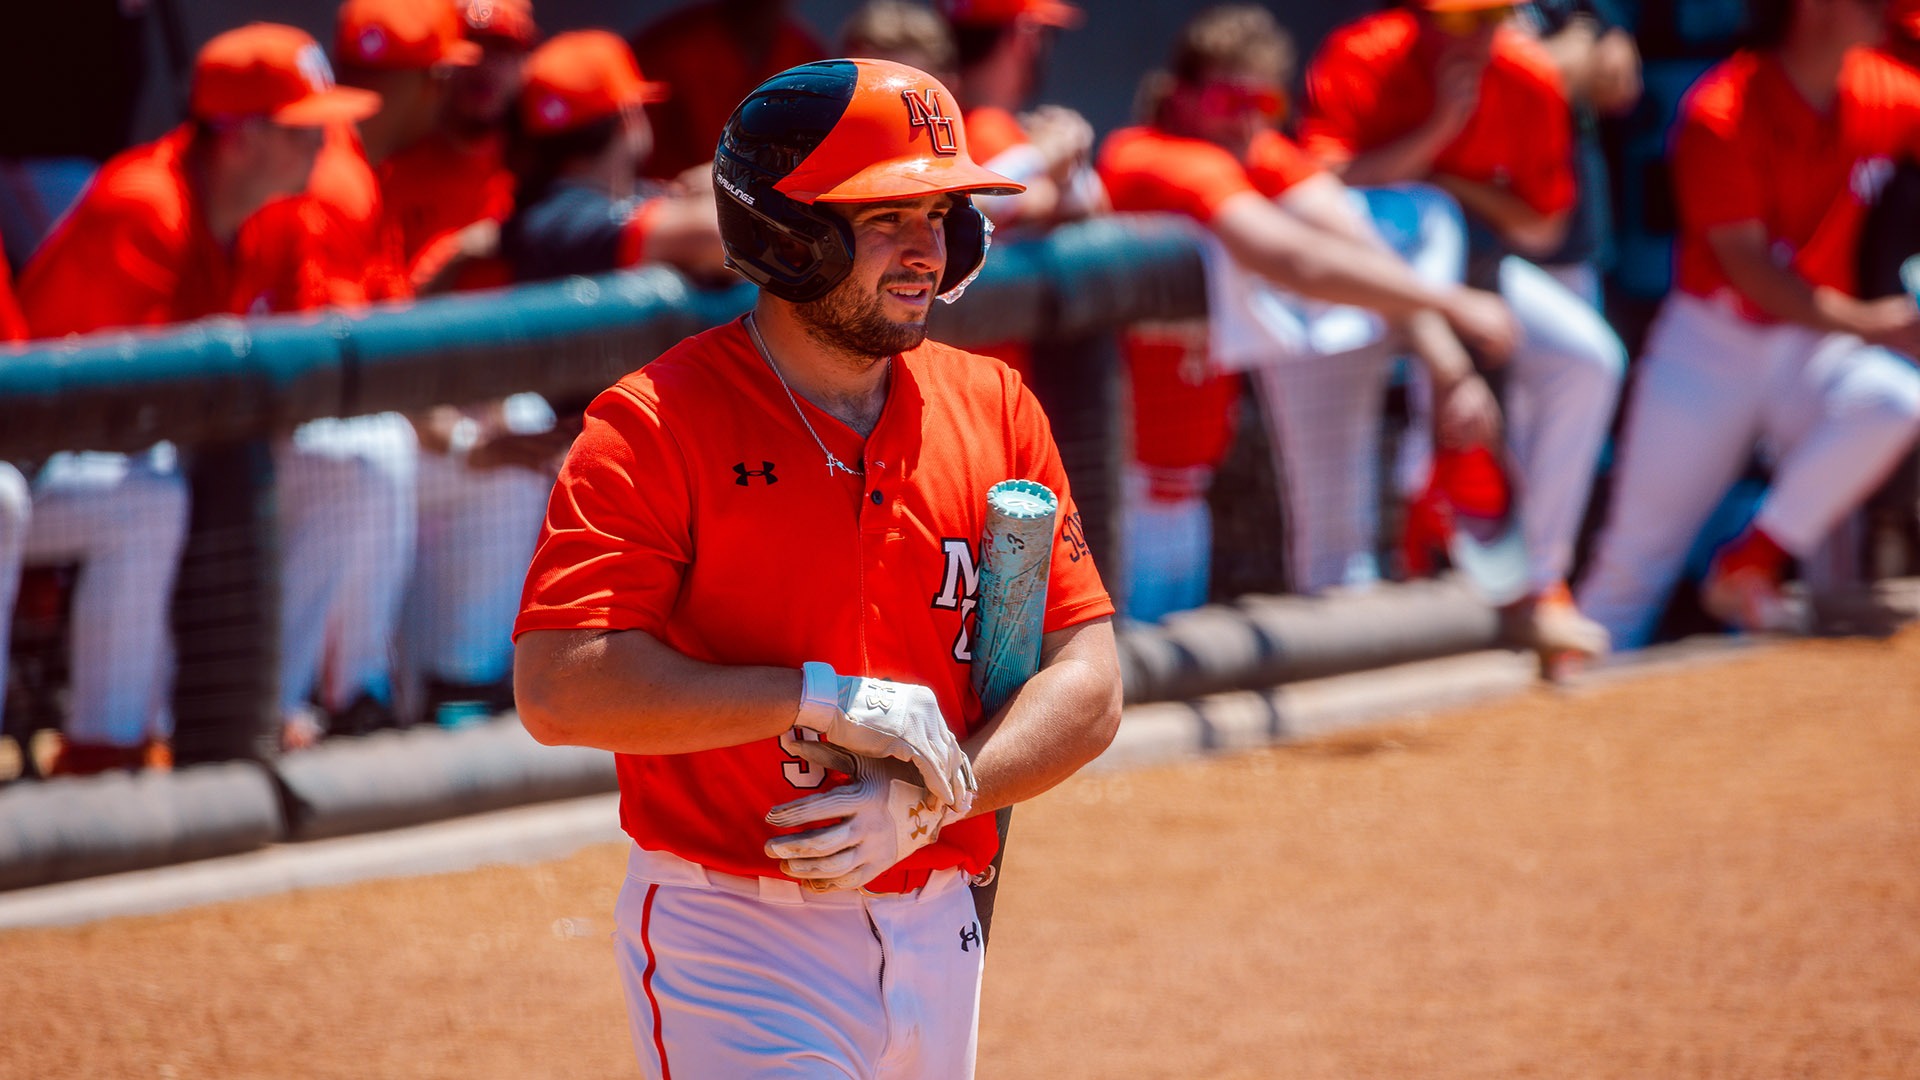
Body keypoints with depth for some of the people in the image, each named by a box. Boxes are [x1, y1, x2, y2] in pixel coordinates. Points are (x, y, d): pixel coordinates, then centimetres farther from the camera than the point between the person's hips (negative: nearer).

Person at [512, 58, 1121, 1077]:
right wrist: (826, 697, -20)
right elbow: (558, 689, -19)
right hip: (735, 944, -6)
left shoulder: (994, 410, 7)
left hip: (935, 938, 6)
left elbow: (1087, 689, 4)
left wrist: (932, 798, -14)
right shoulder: (657, 423, -10)